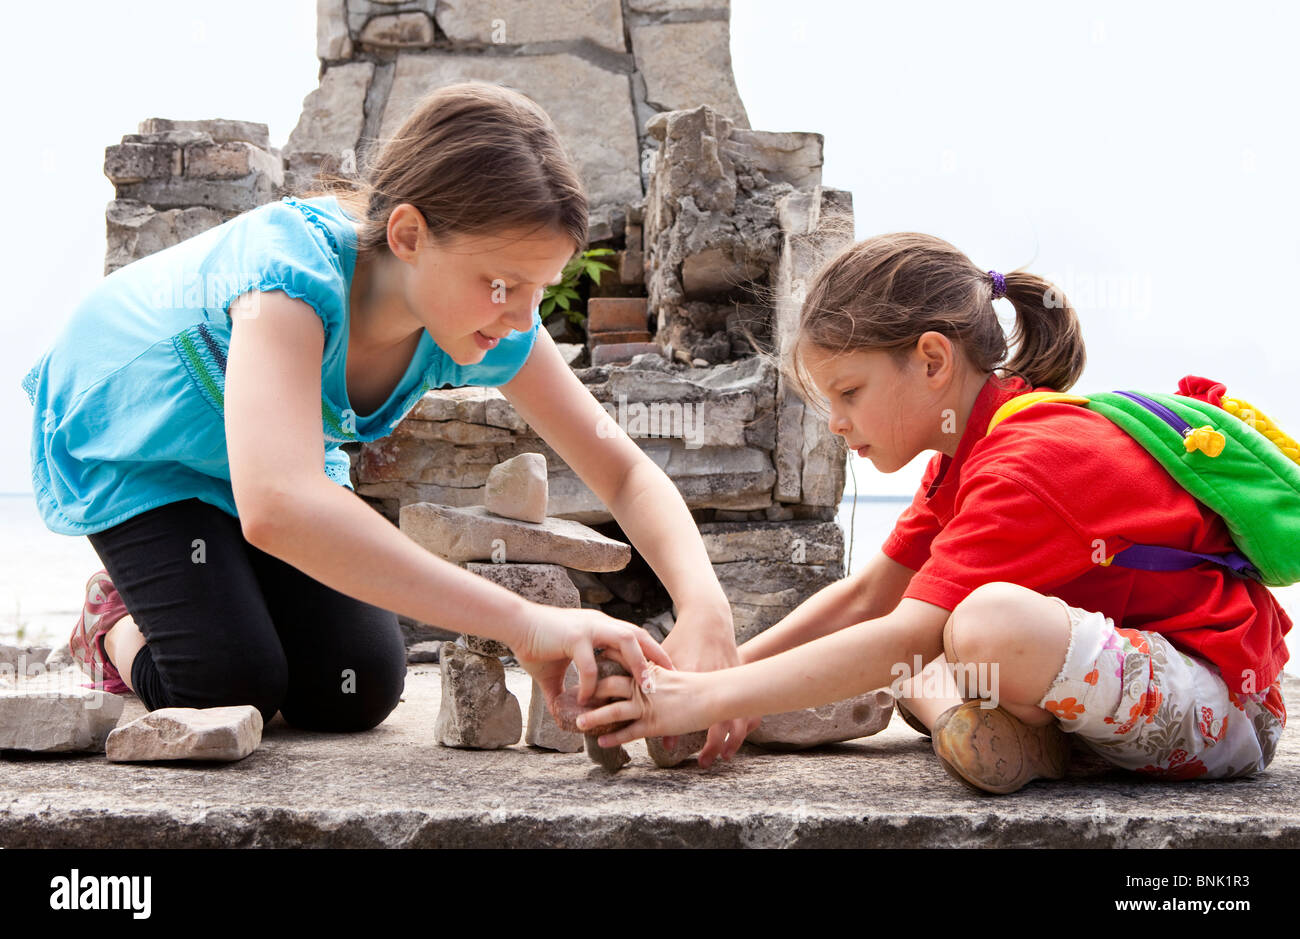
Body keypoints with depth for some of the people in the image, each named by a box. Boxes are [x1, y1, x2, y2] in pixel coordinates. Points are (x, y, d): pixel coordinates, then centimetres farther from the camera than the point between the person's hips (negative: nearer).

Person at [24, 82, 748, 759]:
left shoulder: (497, 318, -25)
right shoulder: (295, 267, -45)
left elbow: (625, 472, -16)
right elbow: (276, 507, -60)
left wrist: (706, 612, -38)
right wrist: (527, 623, -63)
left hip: (284, 455, 6)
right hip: (128, 444, -5)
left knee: (355, 696, -5)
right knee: (229, 693, -18)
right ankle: (119, 630, 15)